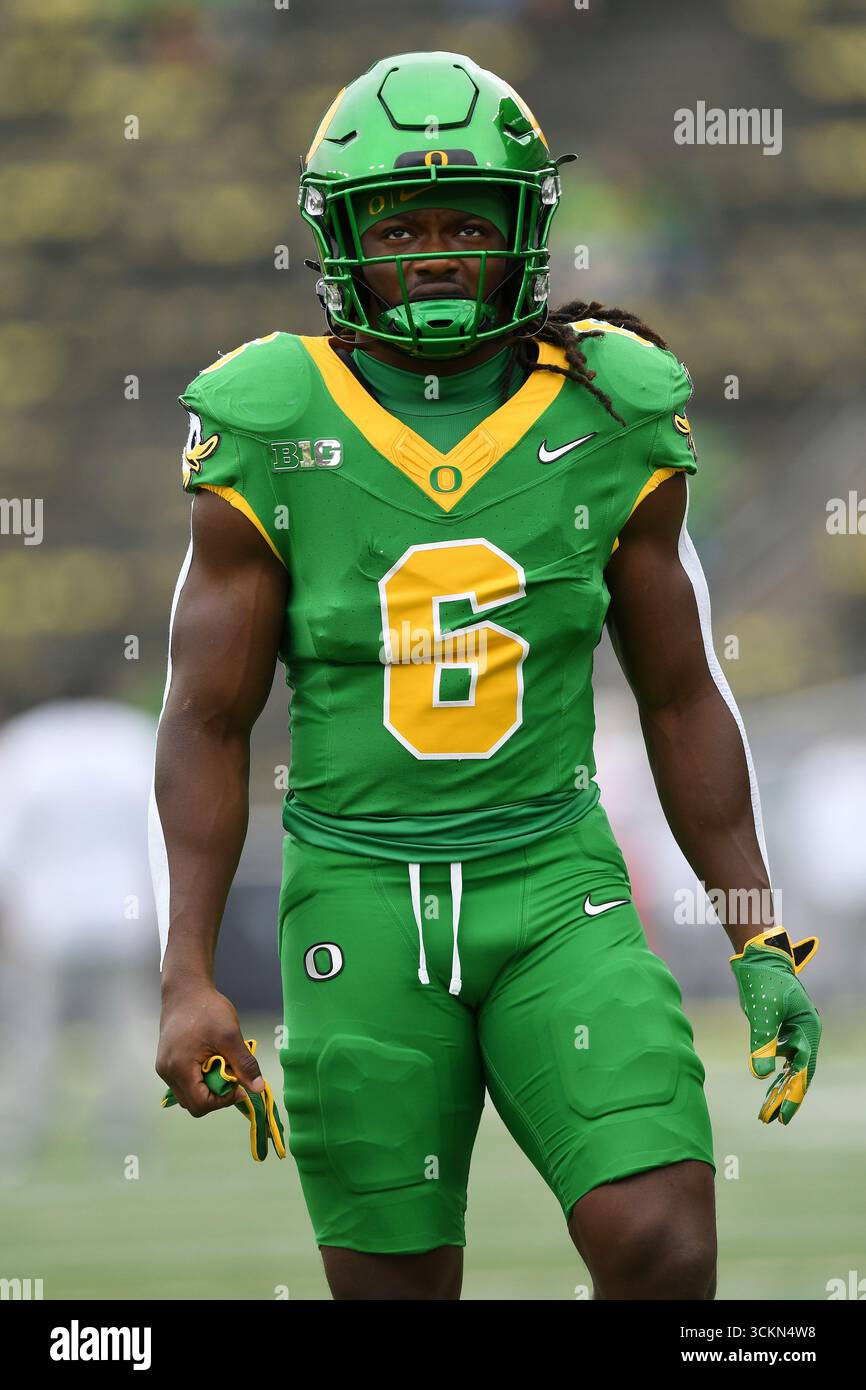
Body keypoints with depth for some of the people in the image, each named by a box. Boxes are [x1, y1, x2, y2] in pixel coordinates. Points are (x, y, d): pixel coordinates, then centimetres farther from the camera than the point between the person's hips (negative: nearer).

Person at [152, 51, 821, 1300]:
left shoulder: (611, 421, 1)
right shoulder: (271, 438, -4)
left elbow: (681, 702, 10)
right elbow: (208, 724, 0)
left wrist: (760, 944, 7)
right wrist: (189, 980, -7)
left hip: (554, 885, 1)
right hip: (361, 902, -1)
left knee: (662, 1249, -17)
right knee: (397, 1291, 4)